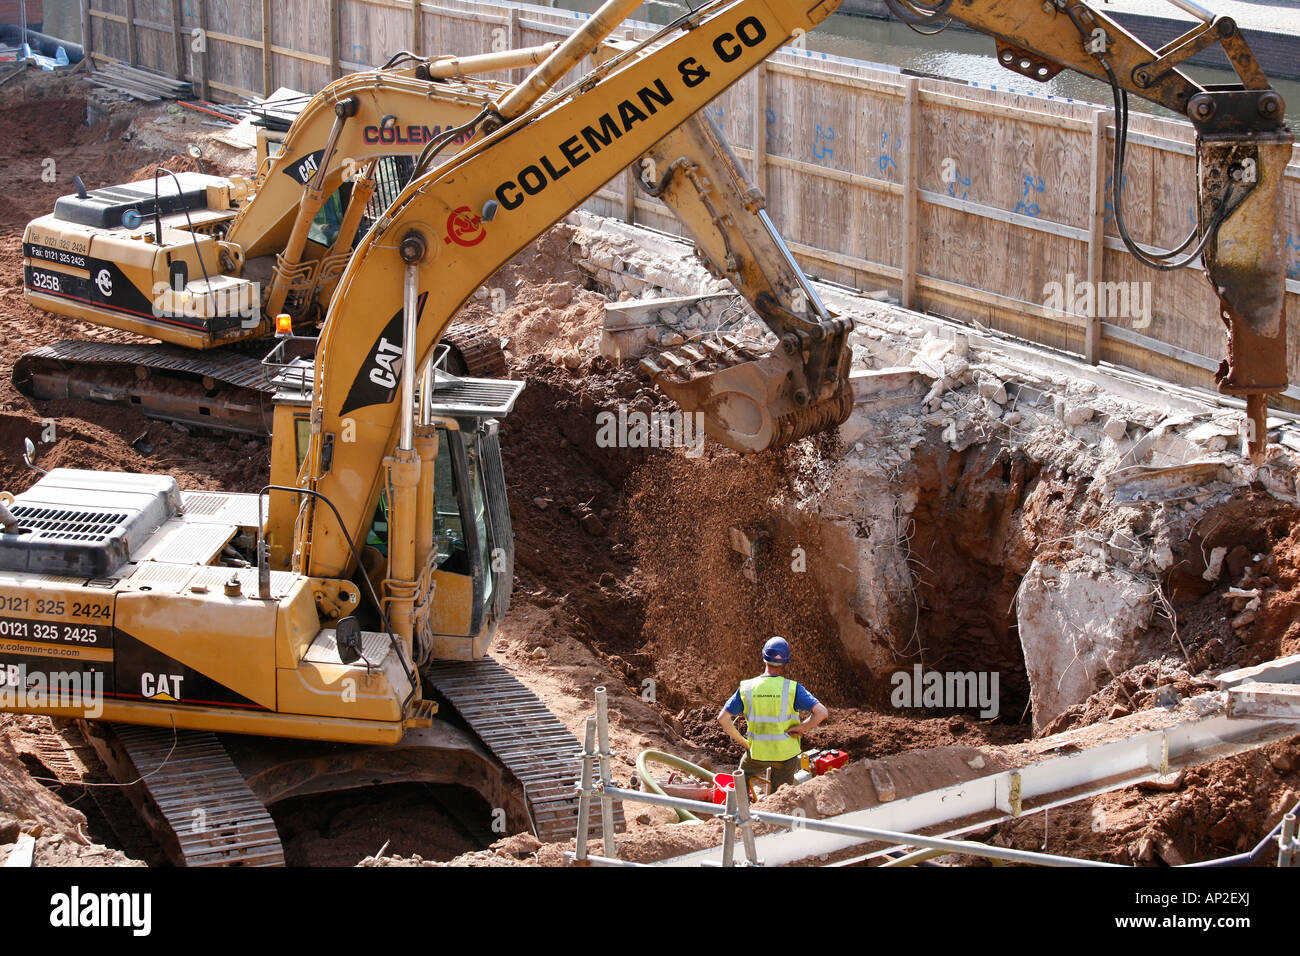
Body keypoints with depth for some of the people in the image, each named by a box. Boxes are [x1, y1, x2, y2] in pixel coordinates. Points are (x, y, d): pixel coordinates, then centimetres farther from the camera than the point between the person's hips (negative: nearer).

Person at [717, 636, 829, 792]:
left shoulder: (746, 688, -7)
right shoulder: (792, 688, -14)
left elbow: (723, 718, -7)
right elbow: (822, 712, -22)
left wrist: (741, 741, 3)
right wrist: (801, 728, -9)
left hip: (757, 752, 1)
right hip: (786, 752, -1)